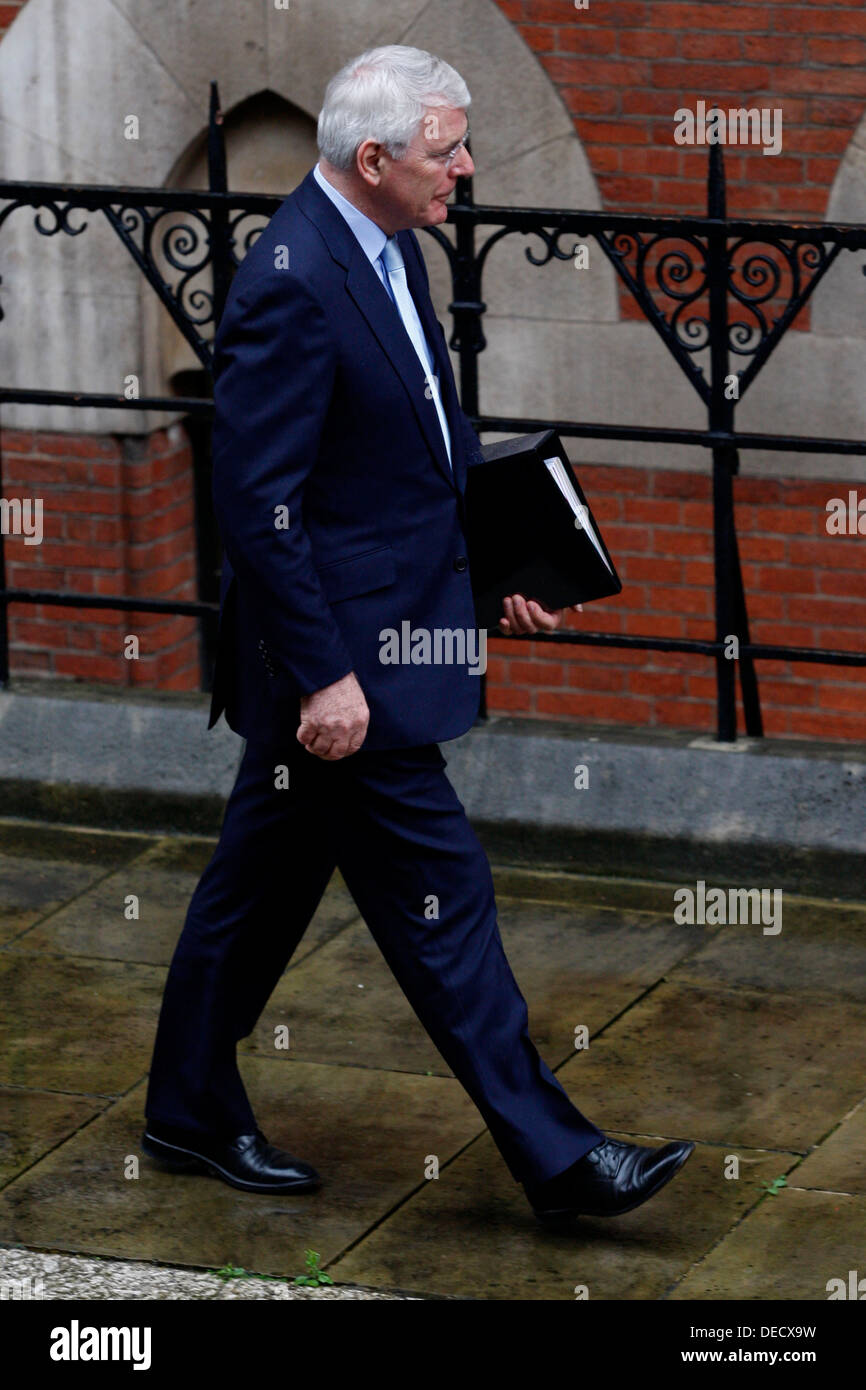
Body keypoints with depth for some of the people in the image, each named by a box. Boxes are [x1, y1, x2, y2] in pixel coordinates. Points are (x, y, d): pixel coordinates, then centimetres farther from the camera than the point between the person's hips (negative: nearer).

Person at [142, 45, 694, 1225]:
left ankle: (192, 1113, 32)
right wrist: (324, 677, -23)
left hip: (388, 626, 10)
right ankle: (554, 1157, 3)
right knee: (440, 893, -3)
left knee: (266, 879, 19)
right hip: (336, 649, -10)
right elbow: (258, 501, -24)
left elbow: (441, 432, 21)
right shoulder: (292, 283, -24)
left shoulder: (388, 249, 7)